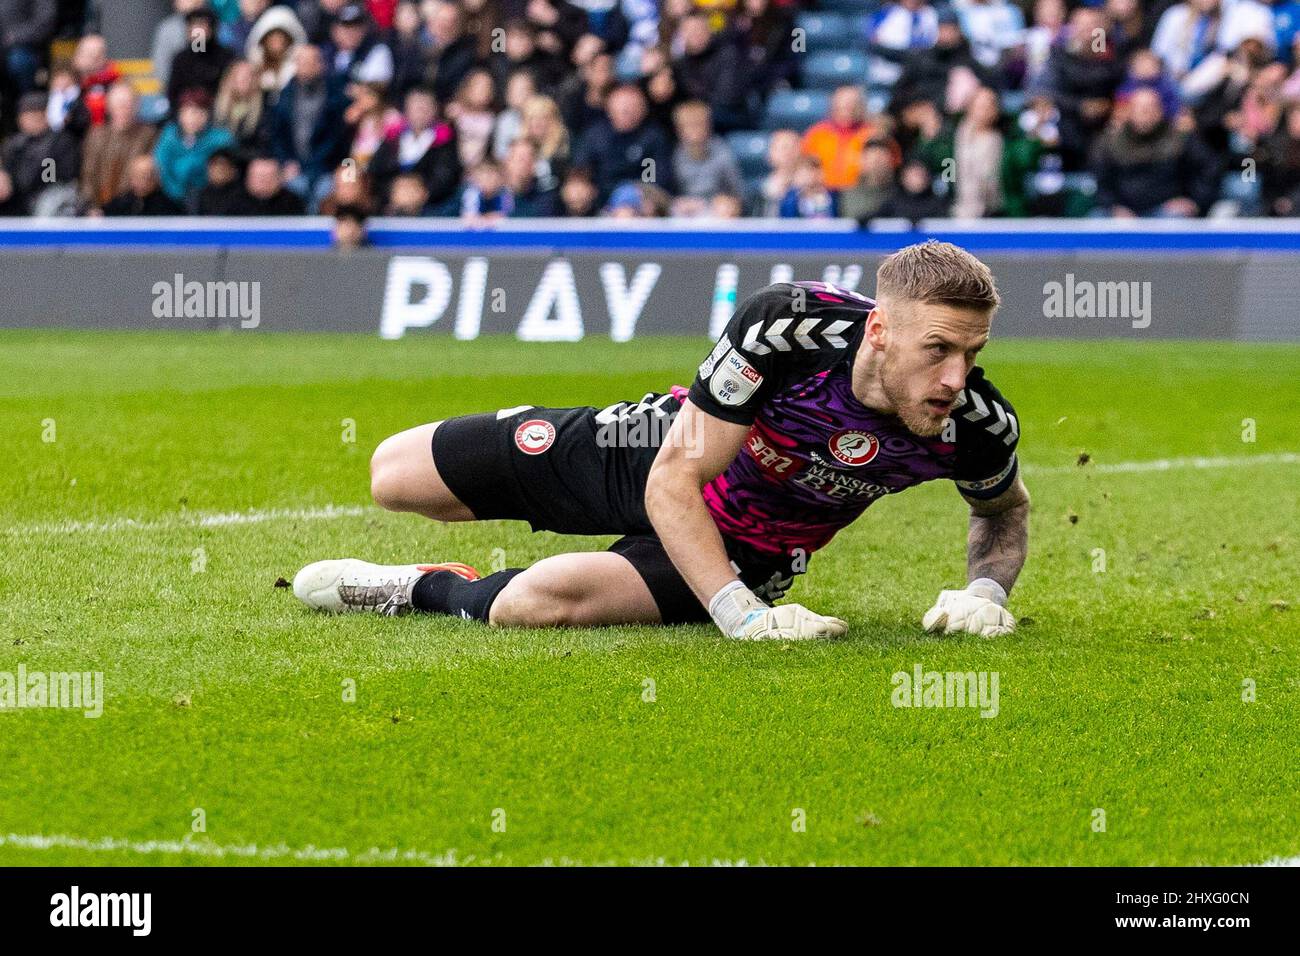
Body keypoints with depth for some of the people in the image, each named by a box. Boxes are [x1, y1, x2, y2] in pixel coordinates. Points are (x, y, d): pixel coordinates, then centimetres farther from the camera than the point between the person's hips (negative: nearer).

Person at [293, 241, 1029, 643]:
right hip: (659, 454, 0)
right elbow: (672, 482, -31)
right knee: (393, 475, 10)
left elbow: (1007, 511, -1)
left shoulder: (976, 425, -28)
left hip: (745, 549, 0)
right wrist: (742, 616, -41)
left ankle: (424, 590, 8)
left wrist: (985, 591, -21)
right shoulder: (786, 324, -37)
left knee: (536, 602, -28)